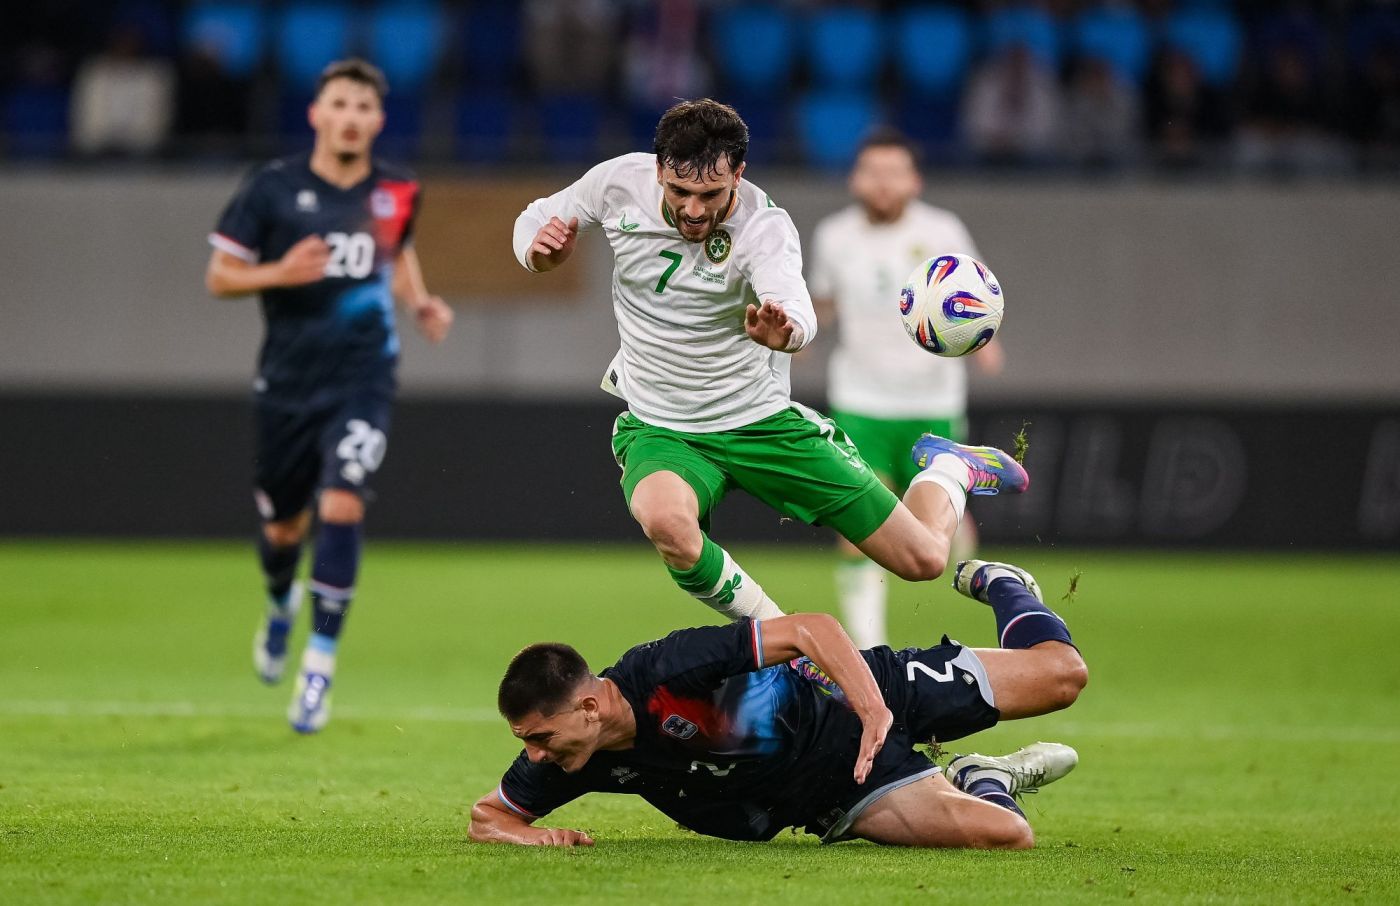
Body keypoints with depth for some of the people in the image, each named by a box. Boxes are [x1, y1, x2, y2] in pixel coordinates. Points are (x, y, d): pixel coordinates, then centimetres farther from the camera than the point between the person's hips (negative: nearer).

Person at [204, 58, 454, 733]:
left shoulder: (396, 193, 2)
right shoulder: (274, 189, -6)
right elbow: (218, 276, -2)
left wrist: (420, 303, 6)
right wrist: (278, 273, -20)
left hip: (363, 380, 0)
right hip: (287, 382, 0)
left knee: (341, 506, -20)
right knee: (283, 528, 12)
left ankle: (320, 665, -12)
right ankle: (281, 605, 49)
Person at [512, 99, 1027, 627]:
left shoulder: (765, 226, -22)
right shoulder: (619, 182, -13)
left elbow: (797, 312, -41)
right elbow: (538, 217, 6)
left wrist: (783, 329, -66)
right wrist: (538, 250, -19)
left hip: (762, 418, -1)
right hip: (662, 432, 1)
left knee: (924, 559, 1)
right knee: (667, 521, -39)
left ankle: (947, 468, 38)